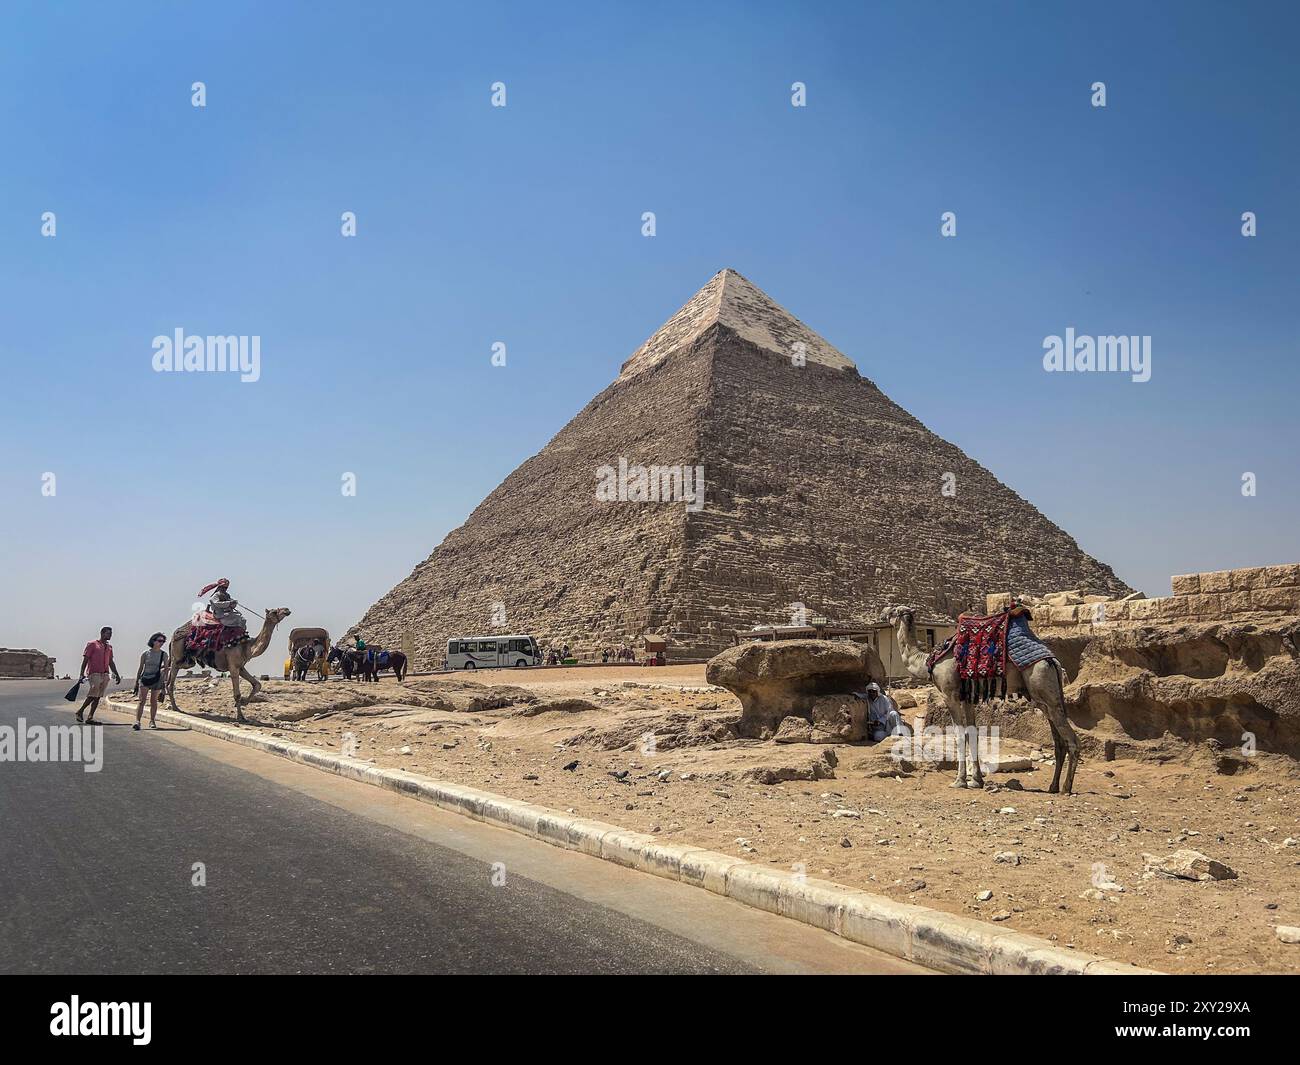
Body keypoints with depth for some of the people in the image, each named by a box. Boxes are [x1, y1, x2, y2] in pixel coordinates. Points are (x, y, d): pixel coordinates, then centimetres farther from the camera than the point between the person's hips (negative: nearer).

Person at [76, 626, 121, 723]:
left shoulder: (109, 647, 18)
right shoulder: (92, 644, 0)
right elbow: (85, 660, -4)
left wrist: (117, 675, 19)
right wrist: (82, 674, -12)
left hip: (105, 675, 6)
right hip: (94, 674, -6)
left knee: (98, 697, 2)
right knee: (93, 696, -11)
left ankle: (90, 717, 4)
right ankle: (80, 712, 6)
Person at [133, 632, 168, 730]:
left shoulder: (164, 655, 4)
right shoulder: (145, 654, 1)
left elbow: (166, 668, 9)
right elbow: (140, 668, 7)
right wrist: (136, 683, 6)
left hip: (156, 679, 1)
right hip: (144, 678, -1)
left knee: (153, 701, 7)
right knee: (141, 701, -11)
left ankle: (152, 721, 18)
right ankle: (137, 721, -18)